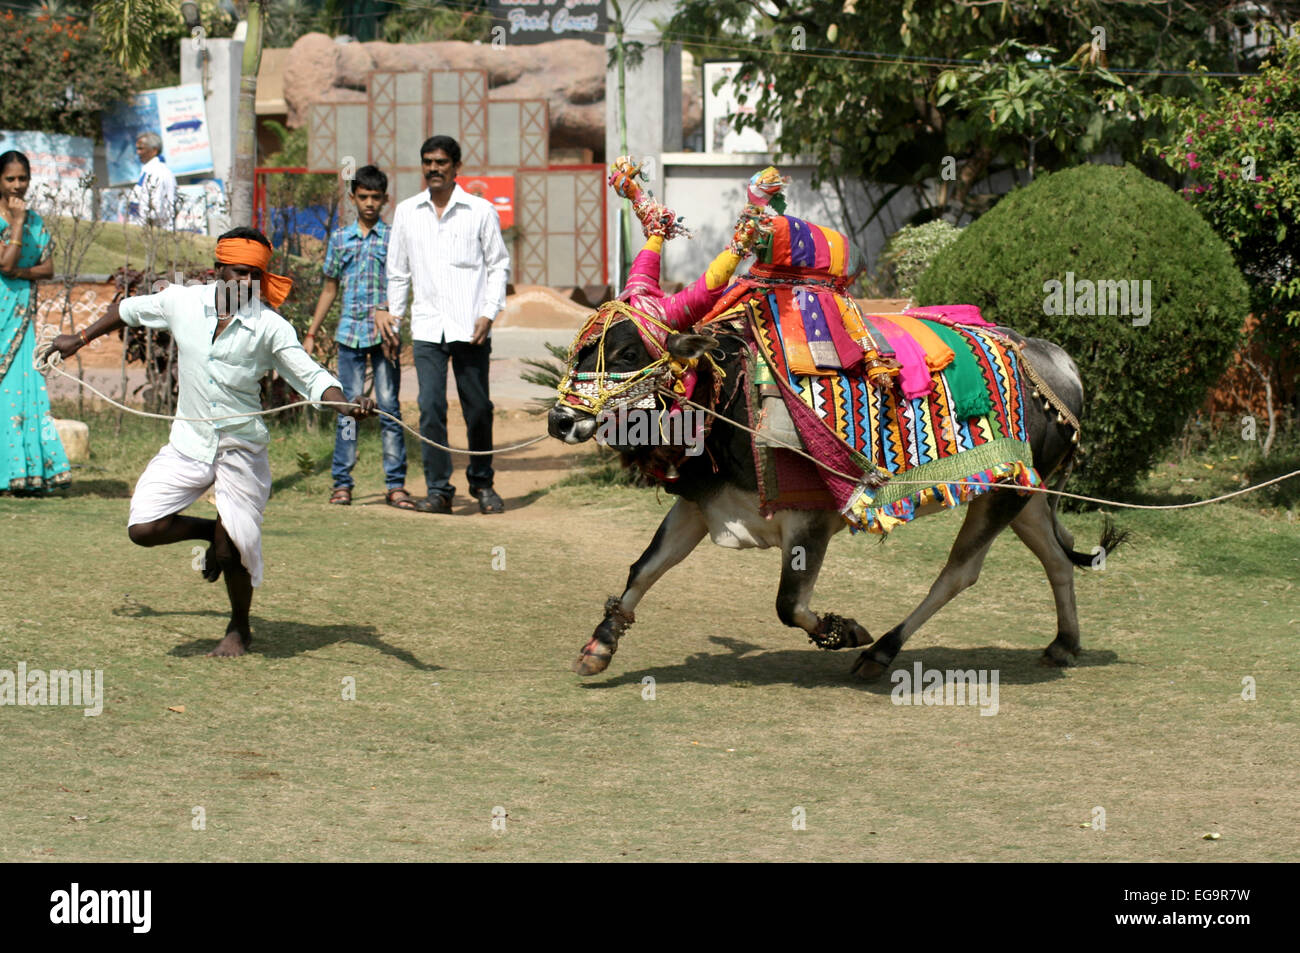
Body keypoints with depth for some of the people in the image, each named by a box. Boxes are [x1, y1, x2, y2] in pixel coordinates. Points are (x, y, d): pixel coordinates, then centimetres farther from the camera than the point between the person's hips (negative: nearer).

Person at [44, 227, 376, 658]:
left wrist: (346, 406, -35)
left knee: (234, 550, -6)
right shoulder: (180, 303, -5)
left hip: (242, 448, -3)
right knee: (144, 529, -11)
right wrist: (81, 338, 23)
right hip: (188, 443, 3)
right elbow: (128, 310, 15)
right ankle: (212, 531, 21)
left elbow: (310, 376, -17)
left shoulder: (269, 327, -13)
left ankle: (239, 629, 26)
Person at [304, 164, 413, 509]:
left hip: (384, 334, -2)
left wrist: (390, 326, -12)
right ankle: (342, 482, 5)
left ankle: (396, 484, 0)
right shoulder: (340, 239, 13)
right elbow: (330, 289, 18)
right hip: (350, 333, 2)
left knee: (389, 407, -2)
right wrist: (311, 333, 16)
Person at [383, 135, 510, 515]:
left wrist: (488, 313, -4)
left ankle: (481, 482, 22)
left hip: (470, 327, -1)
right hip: (427, 326, 1)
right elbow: (398, 270, 18)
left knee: (478, 409, 5)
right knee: (430, 407, -9)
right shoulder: (406, 212, 11)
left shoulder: (480, 212, 4)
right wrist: (392, 314, 12)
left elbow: (498, 265, 6)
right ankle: (438, 489, -5)